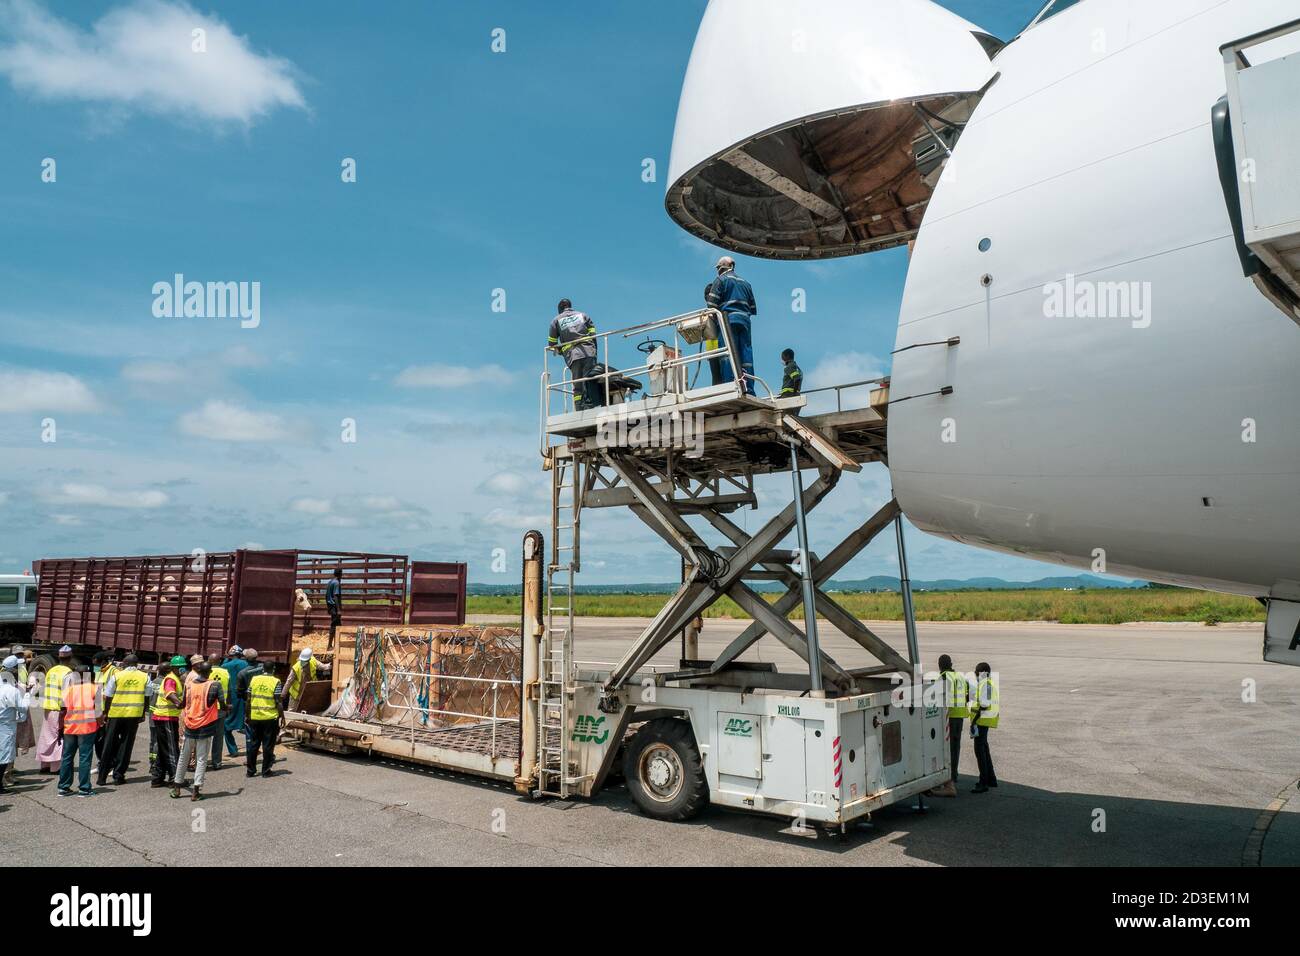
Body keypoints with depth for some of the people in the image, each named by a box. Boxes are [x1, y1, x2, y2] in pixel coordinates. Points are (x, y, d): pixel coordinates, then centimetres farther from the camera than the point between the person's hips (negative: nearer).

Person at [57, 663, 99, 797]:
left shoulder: (68, 688, 6)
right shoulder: (94, 688, 0)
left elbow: (63, 711, 1)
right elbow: (97, 709, -4)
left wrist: (60, 729, 7)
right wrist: (99, 725, 6)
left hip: (69, 727, 3)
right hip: (88, 727, -3)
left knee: (67, 757, 14)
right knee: (85, 758, 1)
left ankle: (63, 787, 18)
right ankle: (84, 788, 2)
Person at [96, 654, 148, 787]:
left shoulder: (116, 676, -2)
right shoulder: (145, 677, 2)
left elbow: (108, 697, -1)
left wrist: (105, 713, 10)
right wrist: (143, 714, 13)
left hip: (116, 713, -1)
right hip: (134, 715, 1)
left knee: (109, 745, 10)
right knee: (126, 745, 8)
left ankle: (102, 776, 13)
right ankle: (118, 775, 8)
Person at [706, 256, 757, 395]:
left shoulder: (721, 280, 7)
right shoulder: (745, 283, 25)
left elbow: (712, 304, -4)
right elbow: (753, 308, 21)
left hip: (728, 319, -5)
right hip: (744, 320, 5)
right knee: (746, 354, 1)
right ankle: (749, 389, -4)